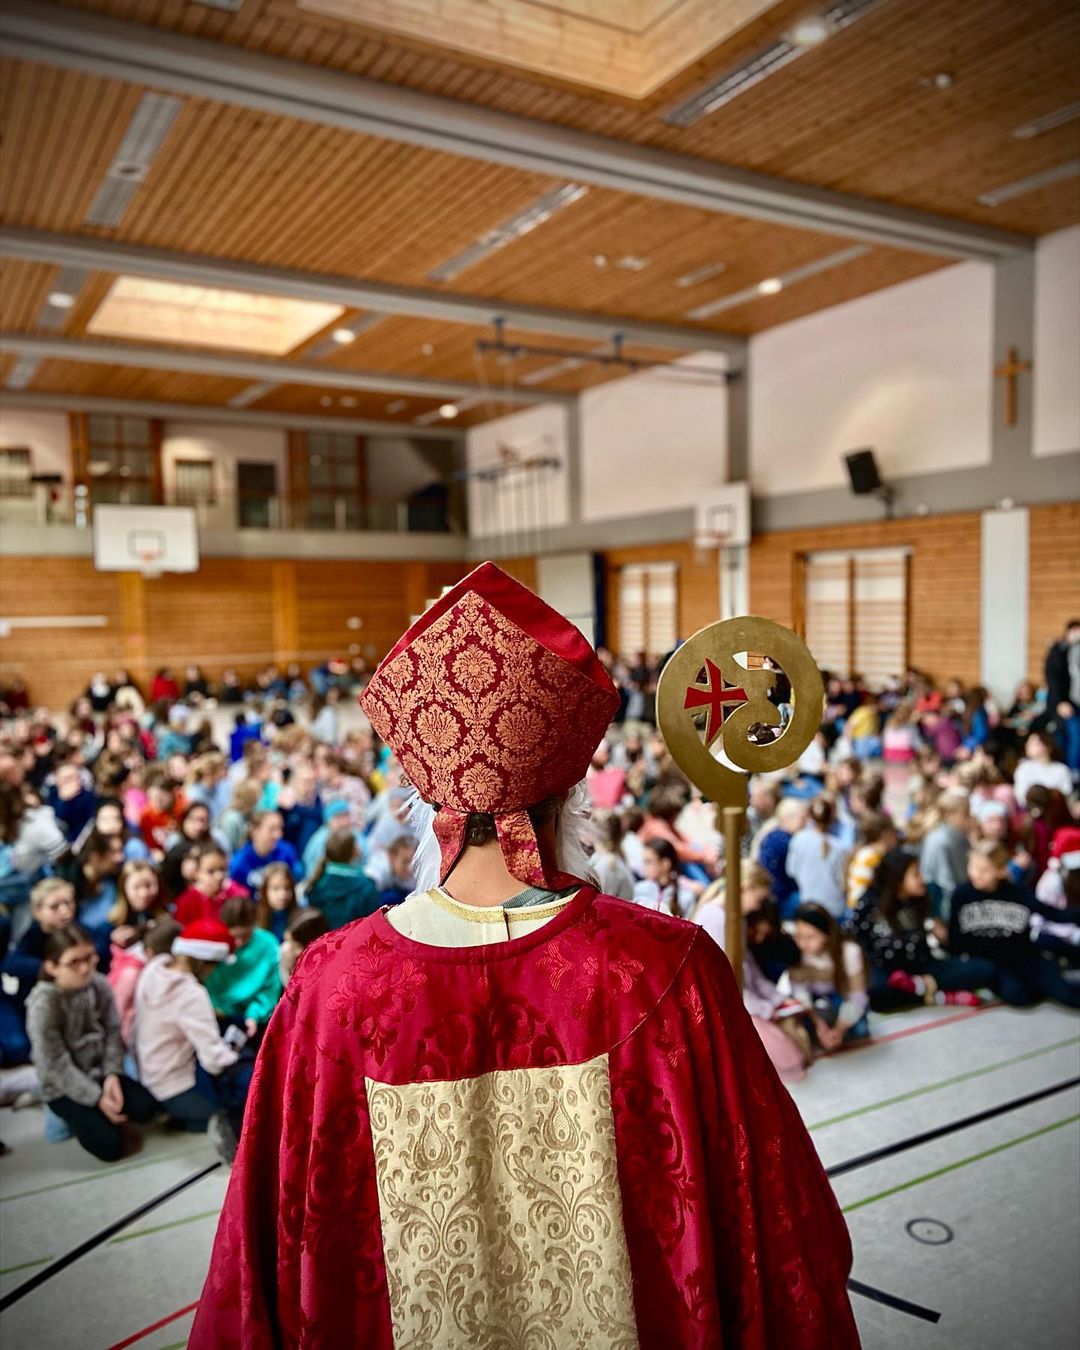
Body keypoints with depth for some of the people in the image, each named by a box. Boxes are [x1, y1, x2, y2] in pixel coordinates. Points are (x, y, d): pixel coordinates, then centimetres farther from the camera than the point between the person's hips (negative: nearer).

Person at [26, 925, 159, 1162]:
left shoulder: (99, 985, -9)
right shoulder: (43, 1004, -24)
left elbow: (113, 1033, -3)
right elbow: (55, 1064, -21)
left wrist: (112, 1075, -17)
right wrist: (97, 1097, -21)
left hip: (100, 1071, 5)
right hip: (63, 1086, -4)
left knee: (145, 1108, -16)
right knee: (110, 1146, -15)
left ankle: (106, 1118, 13)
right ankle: (73, 1115, 13)